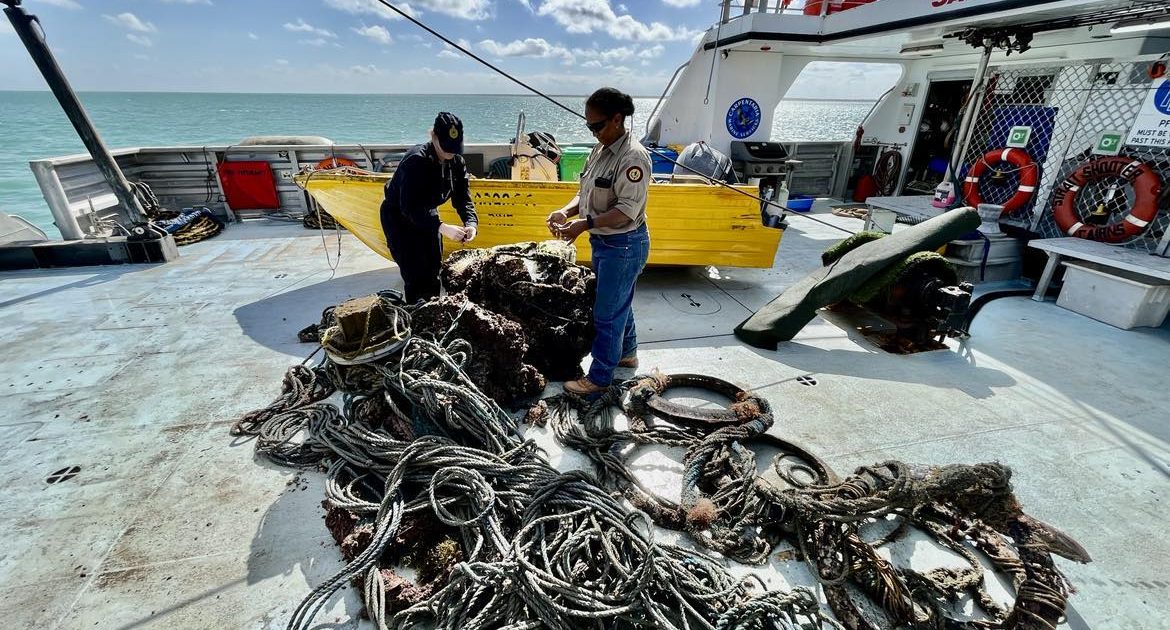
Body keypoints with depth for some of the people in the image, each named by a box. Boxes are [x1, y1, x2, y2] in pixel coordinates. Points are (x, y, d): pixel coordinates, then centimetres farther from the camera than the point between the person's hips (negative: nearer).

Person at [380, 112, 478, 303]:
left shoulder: (457, 162, -10)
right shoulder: (415, 160, -31)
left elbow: (463, 199, -10)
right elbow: (409, 207, -38)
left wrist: (471, 223, -30)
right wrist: (442, 228, -47)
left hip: (427, 216, 7)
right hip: (399, 217, -7)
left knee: (433, 270, 11)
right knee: (415, 275, -13)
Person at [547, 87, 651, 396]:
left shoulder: (633, 157, -20)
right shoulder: (600, 150, 7)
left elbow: (626, 211, -25)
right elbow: (586, 192, 12)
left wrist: (584, 225, -30)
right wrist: (566, 212, -7)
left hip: (623, 246, -9)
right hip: (603, 242, 9)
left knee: (607, 312, 1)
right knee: (619, 301, 23)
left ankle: (599, 378, 16)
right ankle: (627, 353, 44)